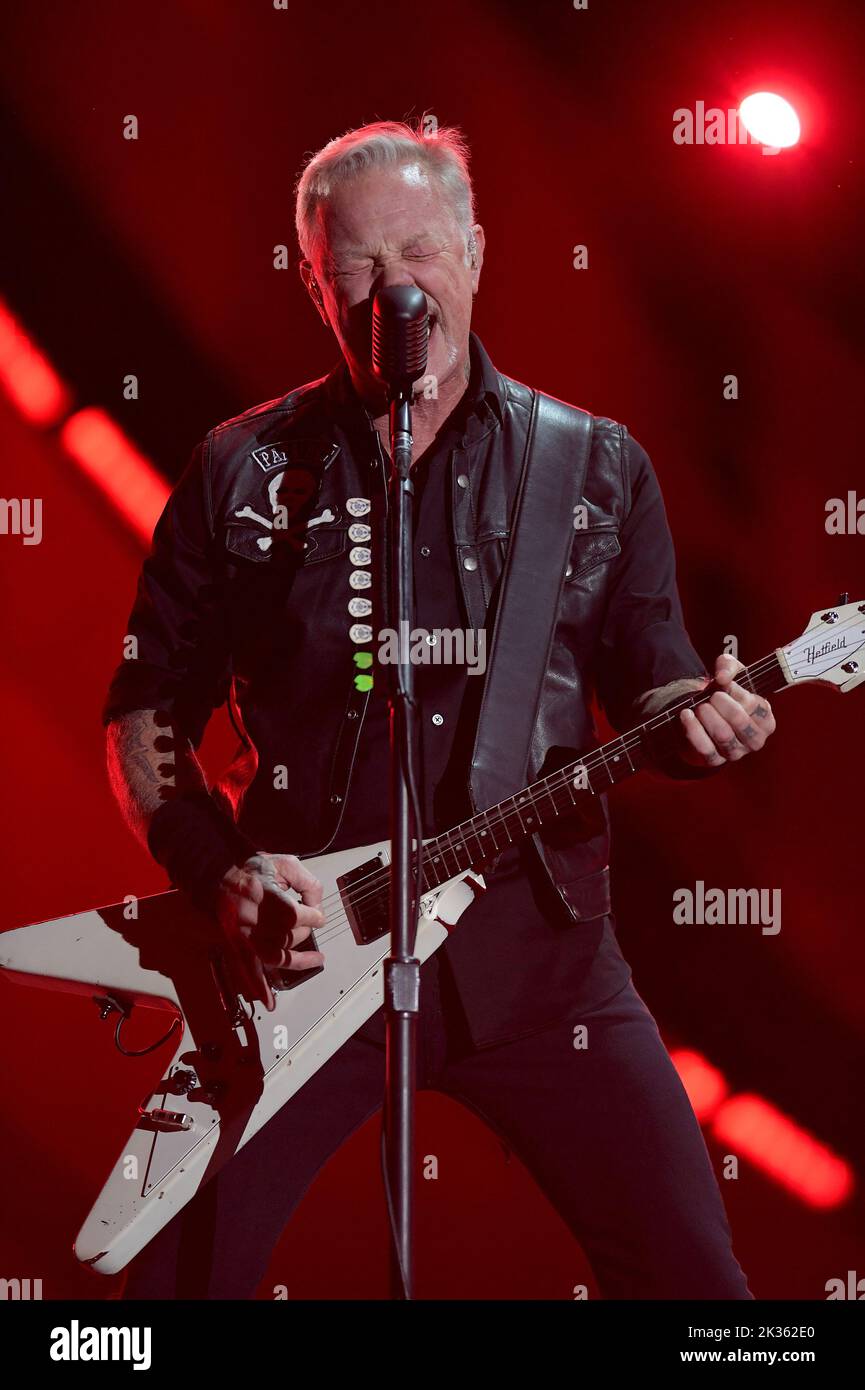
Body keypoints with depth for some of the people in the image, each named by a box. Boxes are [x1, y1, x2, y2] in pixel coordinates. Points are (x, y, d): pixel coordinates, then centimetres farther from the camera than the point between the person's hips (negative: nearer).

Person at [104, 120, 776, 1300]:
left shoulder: (597, 465, 7)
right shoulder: (242, 474, 5)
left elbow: (649, 681, 10)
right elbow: (146, 713, 7)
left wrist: (693, 716, -14)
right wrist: (219, 874, -9)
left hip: (533, 937, 1)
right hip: (295, 953, 0)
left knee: (688, 1271, -2)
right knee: (178, 1272, -2)